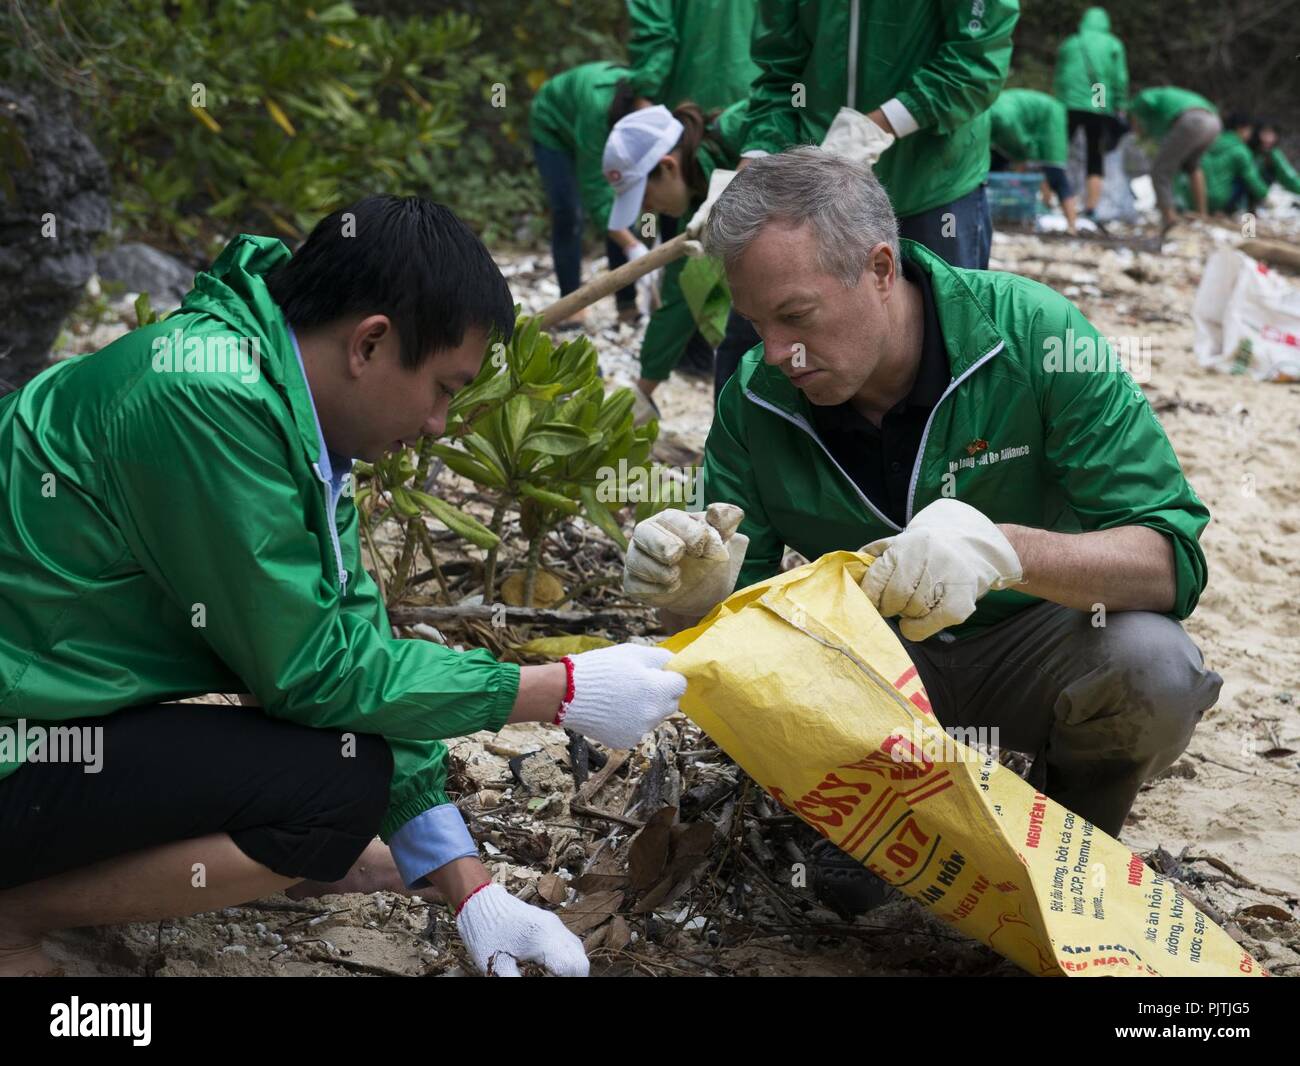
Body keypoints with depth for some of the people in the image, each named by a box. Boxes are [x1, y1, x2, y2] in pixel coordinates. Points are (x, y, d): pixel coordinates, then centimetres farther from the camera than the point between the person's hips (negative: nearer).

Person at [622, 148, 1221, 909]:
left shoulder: (1032, 334, -22)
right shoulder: (755, 401, -12)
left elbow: (1172, 561, -27)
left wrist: (1007, 550, -46)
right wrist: (696, 596, -34)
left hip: (1033, 636, -2)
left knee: (1153, 666, -33)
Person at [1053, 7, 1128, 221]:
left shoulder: (1069, 44, 15)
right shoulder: (1113, 45, 9)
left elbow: (1057, 77, 15)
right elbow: (1120, 79, 1)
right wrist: (1120, 108, 5)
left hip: (1068, 106, 1)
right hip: (1099, 107, -1)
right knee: (1096, 159, 6)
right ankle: (1091, 209, -1)